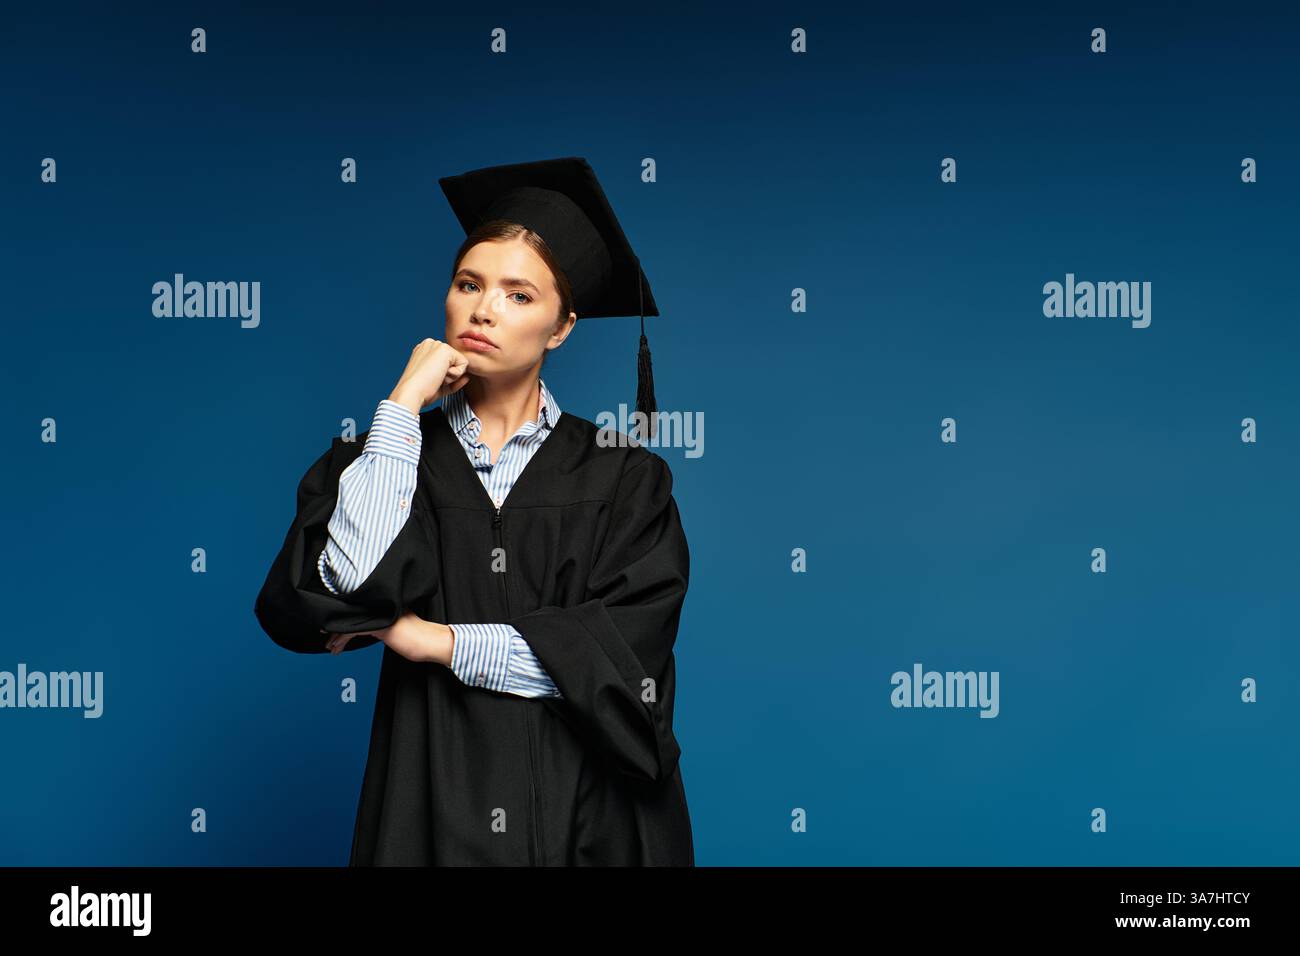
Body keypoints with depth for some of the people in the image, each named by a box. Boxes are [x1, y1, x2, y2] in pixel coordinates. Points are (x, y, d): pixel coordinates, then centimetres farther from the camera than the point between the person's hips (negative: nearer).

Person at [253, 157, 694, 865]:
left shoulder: (623, 479, 1)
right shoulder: (386, 457, 4)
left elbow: (626, 654, -12)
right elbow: (352, 583, -16)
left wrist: (438, 640, -12)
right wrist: (407, 403, -11)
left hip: (586, 815, 0)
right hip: (433, 811, 0)